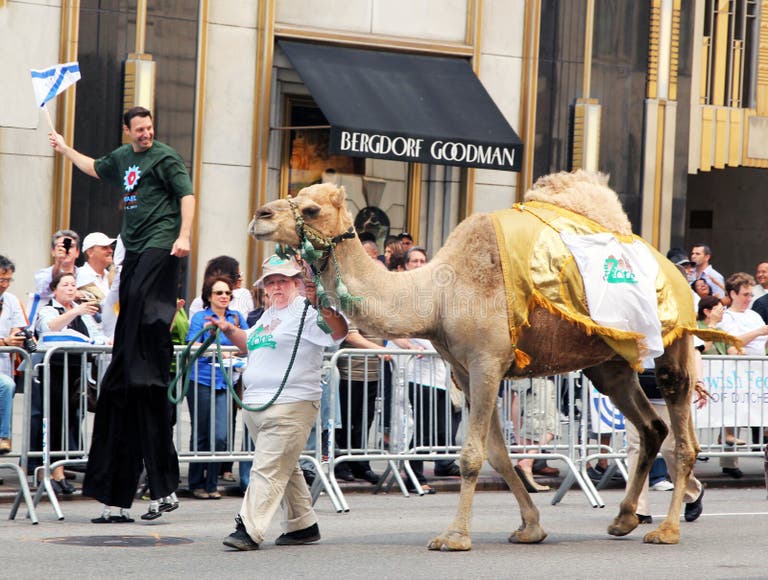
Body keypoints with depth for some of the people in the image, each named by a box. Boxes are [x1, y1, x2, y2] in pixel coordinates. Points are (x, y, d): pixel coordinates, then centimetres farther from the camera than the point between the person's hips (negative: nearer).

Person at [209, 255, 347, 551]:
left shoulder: (307, 311, -7)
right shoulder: (267, 316, 20)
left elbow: (339, 333, -22)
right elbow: (251, 345, 37)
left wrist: (326, 307, -39)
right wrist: (230, 330, 20)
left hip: (291, 404, -9)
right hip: (255, 403, 9)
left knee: (268, 469, -12)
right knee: (285, 469, 15)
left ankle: (249, 530, -17)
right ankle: (303, 526, 24)